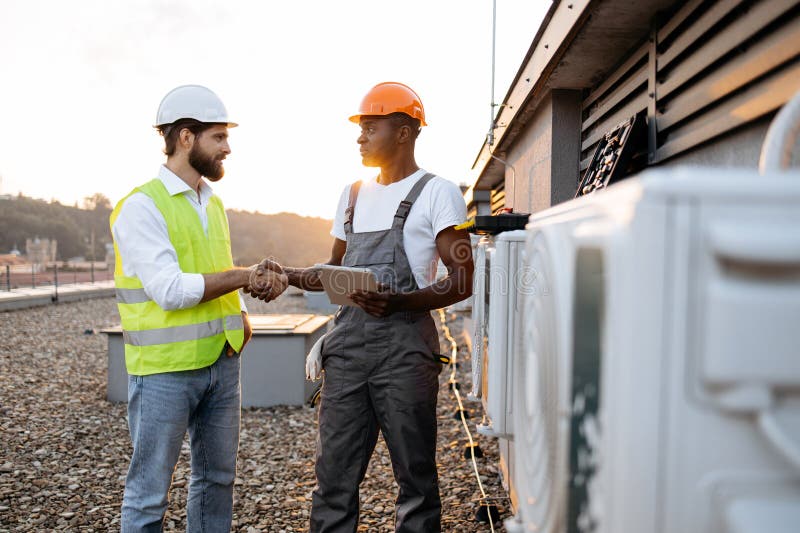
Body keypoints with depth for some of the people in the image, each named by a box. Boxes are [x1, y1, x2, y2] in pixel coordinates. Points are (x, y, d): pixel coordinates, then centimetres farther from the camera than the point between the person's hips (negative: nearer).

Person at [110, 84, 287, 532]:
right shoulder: (141, 207, -12)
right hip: (165, 369, -7)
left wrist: (242, 311, -1)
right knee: (150, 490, 7)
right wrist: (245, 276, -16)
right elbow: (170, 290, -21)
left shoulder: (213, 203, 11)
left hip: (222, 361, 7)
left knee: (218, 477, 17)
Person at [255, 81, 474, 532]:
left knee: (416, 477, 6)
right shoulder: (353, 195, 18)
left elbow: (462, 282, -8)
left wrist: (400, 302, -23)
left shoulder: (437, 192, -1)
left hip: (405, 346, -5)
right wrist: (286, 274, 6)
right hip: (348, 343, 5)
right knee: (334, 474, 8)